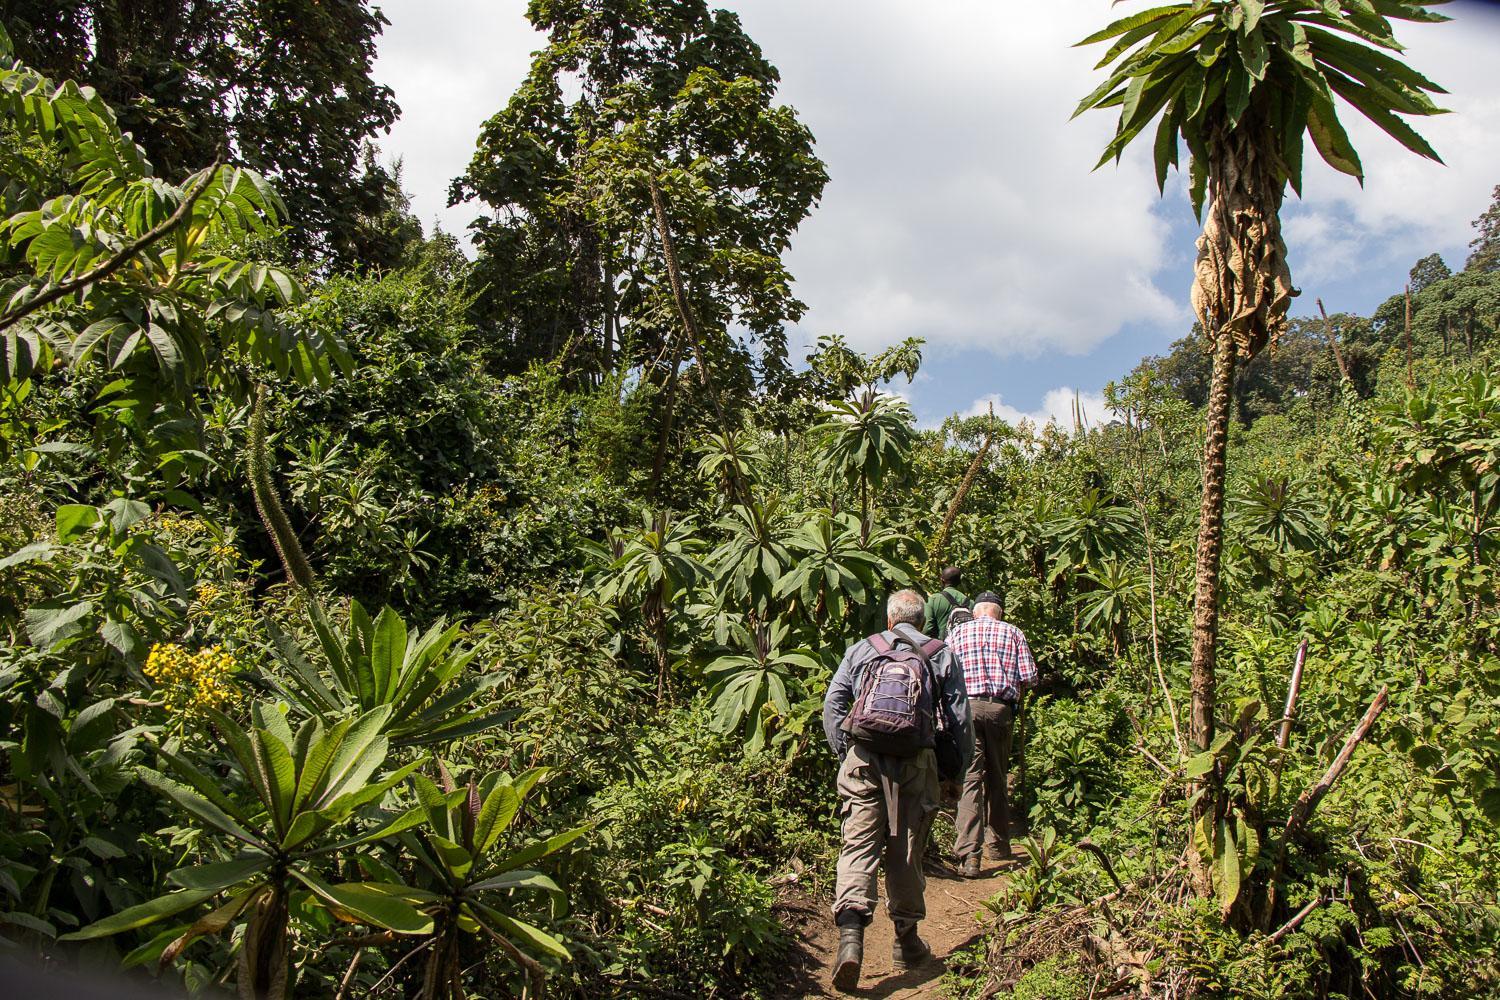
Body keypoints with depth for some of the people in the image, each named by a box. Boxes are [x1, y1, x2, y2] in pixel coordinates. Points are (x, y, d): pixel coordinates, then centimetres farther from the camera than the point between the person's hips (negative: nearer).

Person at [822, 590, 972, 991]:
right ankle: (907, 942, 24)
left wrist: (842, 752, 15)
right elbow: (960, 719, 10)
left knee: (858, 844, -1)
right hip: (915, 763, 1)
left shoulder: (861, 650, 12)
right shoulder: (942, 656, 12)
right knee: (907, 853, 11)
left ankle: (850, 933, -20)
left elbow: (832, 704, 7)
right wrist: (959, 769, 20)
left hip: (863, 758, 0)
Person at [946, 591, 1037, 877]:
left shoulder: (957, 632, 10)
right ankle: (999, 844, 28)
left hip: (967, 706, -1)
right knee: (997, 778, 16)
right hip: (1001, 709, 1)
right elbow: (1029, 677, 2)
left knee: (970, 778, -6)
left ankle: (969, 854, -15)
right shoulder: (1013, 633, 10)